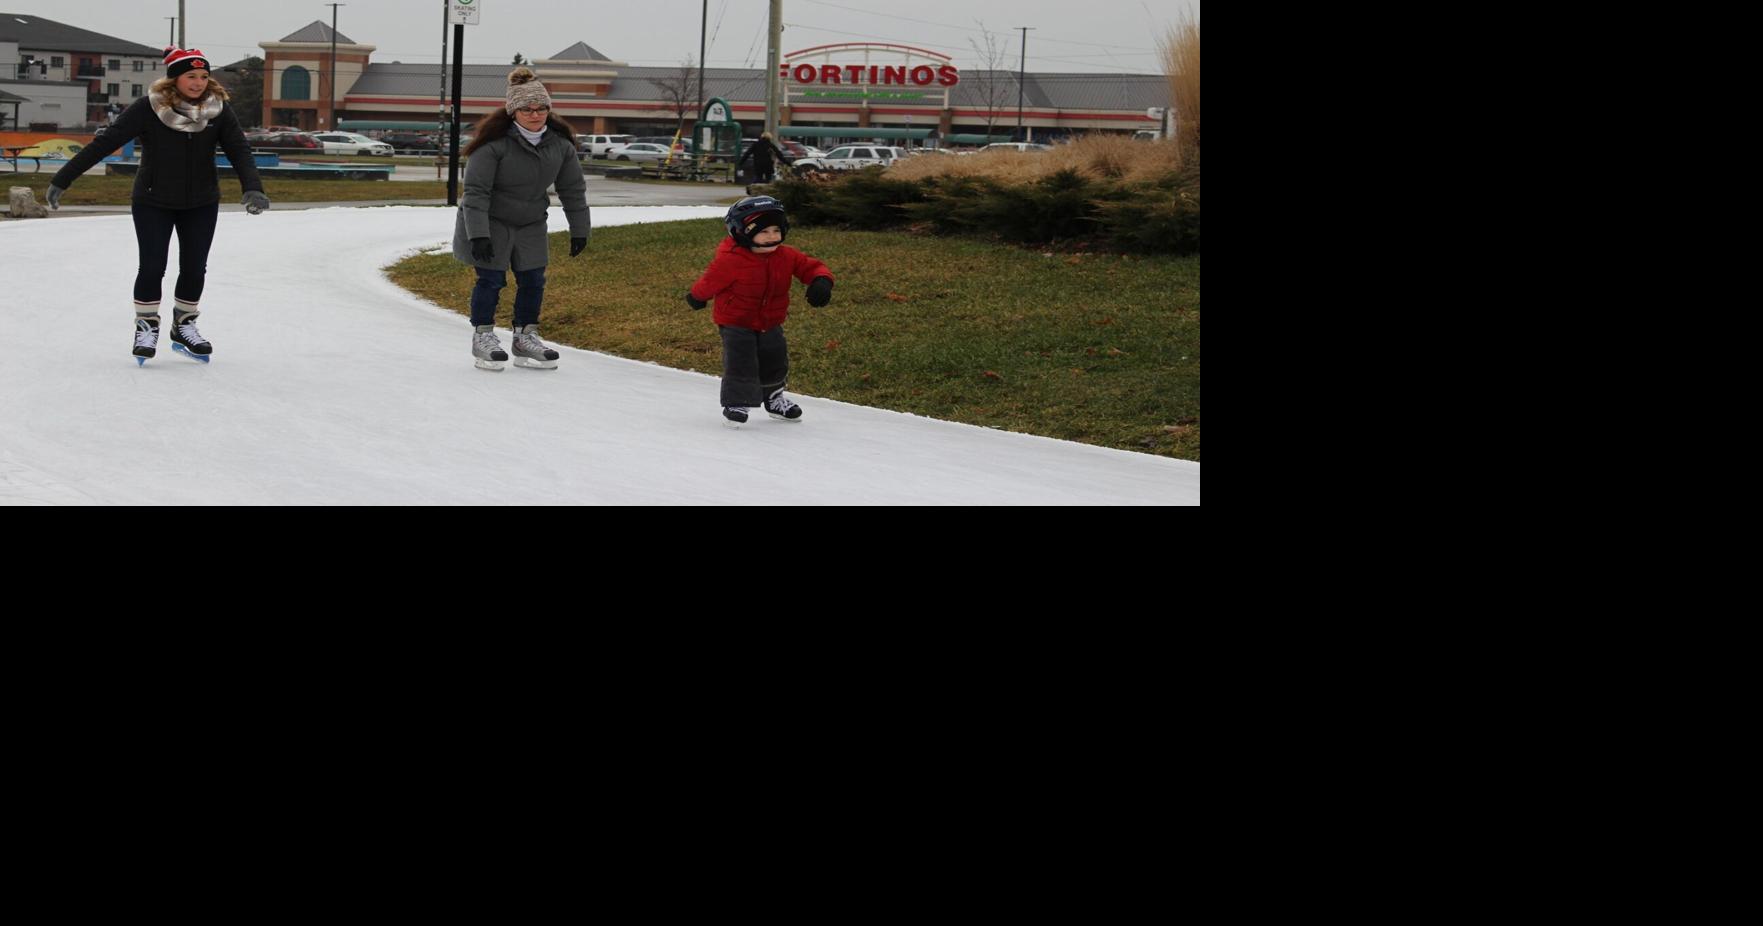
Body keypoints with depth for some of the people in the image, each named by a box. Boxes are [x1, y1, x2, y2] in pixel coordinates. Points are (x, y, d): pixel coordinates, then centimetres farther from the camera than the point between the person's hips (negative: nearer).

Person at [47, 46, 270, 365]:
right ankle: (146, 326, 17)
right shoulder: (148, 108, -19)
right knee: (152, 267, -4)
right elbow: (104, 144, -19)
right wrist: (62, 180, -19)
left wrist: (252, 188, -31)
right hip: (153, 203, -3)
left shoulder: (218, 110, -10)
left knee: (194, 268, 6)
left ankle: (183, 326, 27)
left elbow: (239, 151, -13)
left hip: (202, 205, 3)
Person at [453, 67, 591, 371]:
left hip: (530, 224, 5)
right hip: (489, 222, -5)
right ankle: (483, 338, 10)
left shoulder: (560, 143, -7)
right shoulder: (493, 143, -25)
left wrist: (580, 230, 3)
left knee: (533, 280, 2)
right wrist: (478, 235, -28)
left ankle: (525, 337, 16)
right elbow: (475, 190, -23)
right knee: (491, 279, -5)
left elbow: (573, 189, 3)